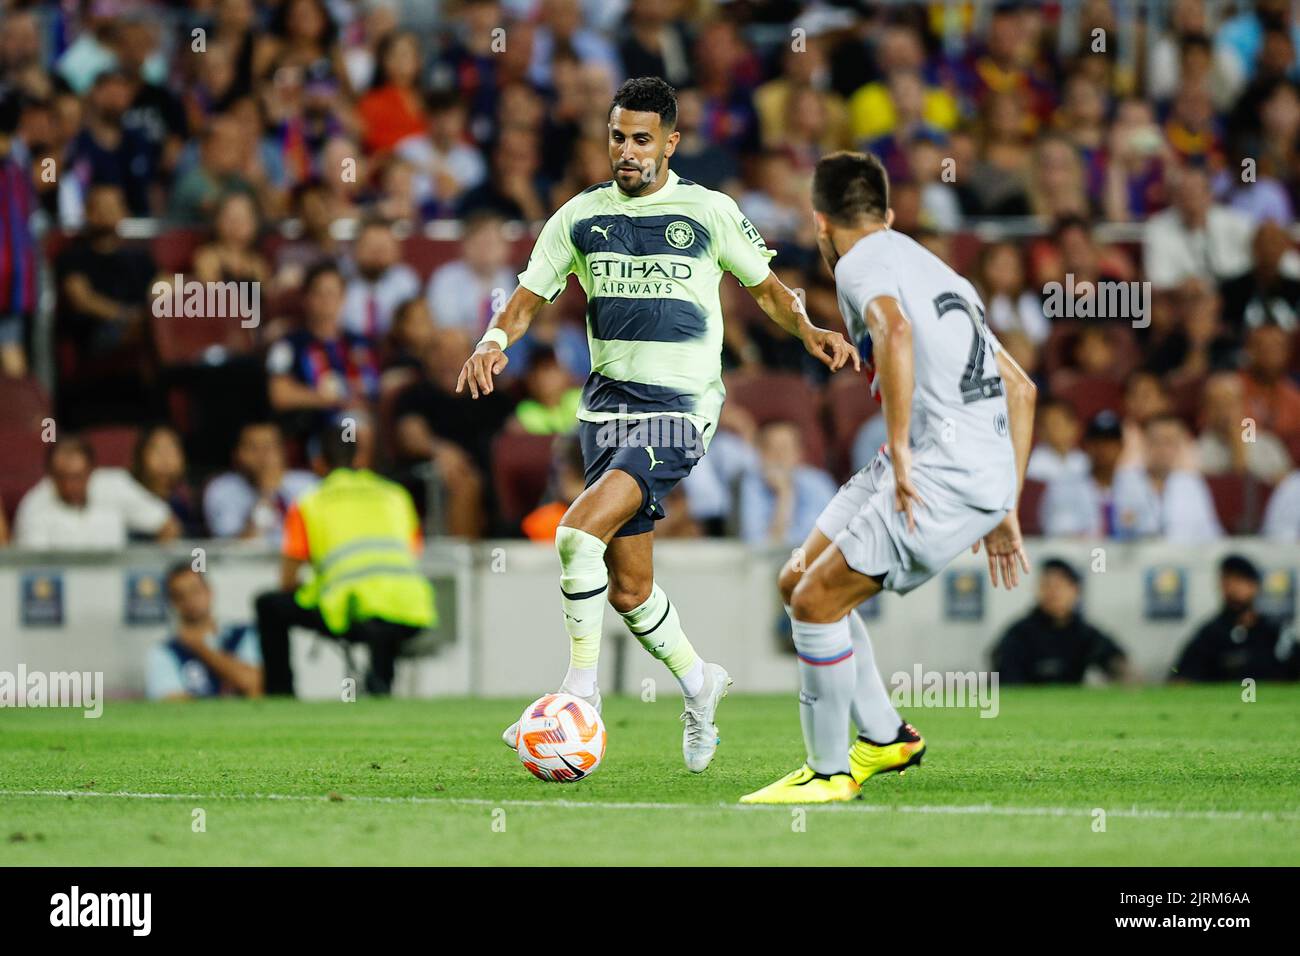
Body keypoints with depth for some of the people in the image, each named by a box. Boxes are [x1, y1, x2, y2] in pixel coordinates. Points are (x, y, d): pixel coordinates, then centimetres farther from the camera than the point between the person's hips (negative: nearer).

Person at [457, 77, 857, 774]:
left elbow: (764, 284, 11)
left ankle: (580, 697, -14)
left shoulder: (707, 212, -1)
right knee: (628, 588, 8)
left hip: (679, 409, -5)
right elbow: (529, 296, 10)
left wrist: (810, 331, -6)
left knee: (578, 534, -24)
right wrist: (494, 341, -11)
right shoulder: (580, 217, 8)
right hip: (606, 405, 5)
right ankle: (698, 685, 34)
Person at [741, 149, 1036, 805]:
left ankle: (828, 773, 2)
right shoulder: (935, 270, 26)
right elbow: (1020, 389, 27)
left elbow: (895, 330, -27)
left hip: (947, 476, -9)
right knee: (798, 583, 14)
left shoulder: (862, 264, -2)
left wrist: (899, 449, -25)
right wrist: (1004, 508, 26)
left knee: (817, 600, -8)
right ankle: (884, 736, 23)